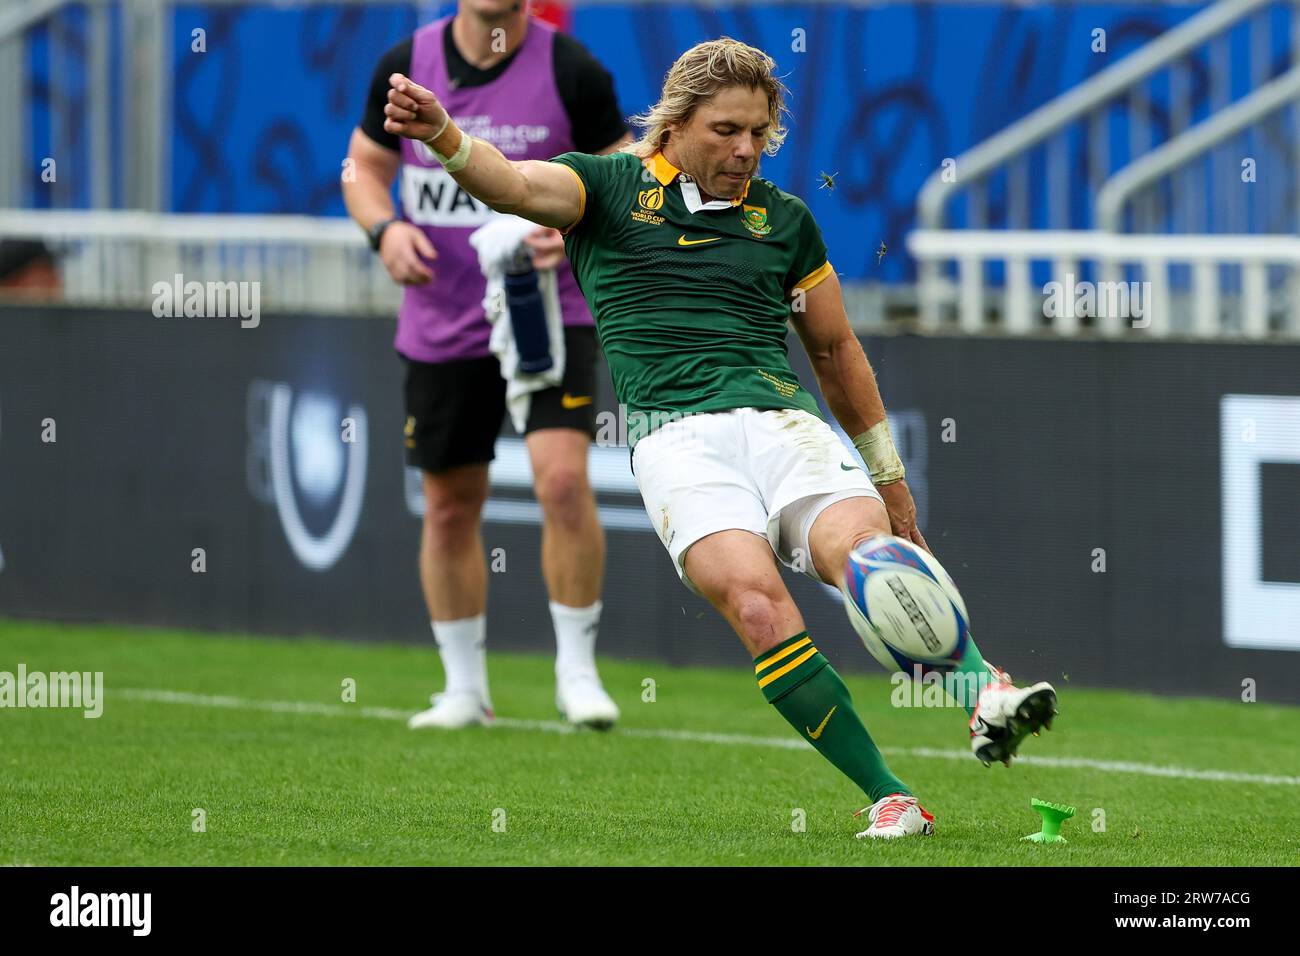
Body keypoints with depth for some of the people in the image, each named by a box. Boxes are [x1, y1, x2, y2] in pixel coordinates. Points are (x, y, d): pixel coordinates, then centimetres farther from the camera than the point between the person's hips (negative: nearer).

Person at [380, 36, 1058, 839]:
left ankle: (985, 694, -48)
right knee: (755, 600, -27)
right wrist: (442, 135, -29)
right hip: (677, 436, -3)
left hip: (784, 420, 3)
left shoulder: (783, 218, 21)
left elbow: (836, 348, 30)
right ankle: (889, 798, -26)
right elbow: (516, 186, -7)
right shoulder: (611, 187, 12)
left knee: (864, 552, -29)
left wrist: (889, 472, 31)